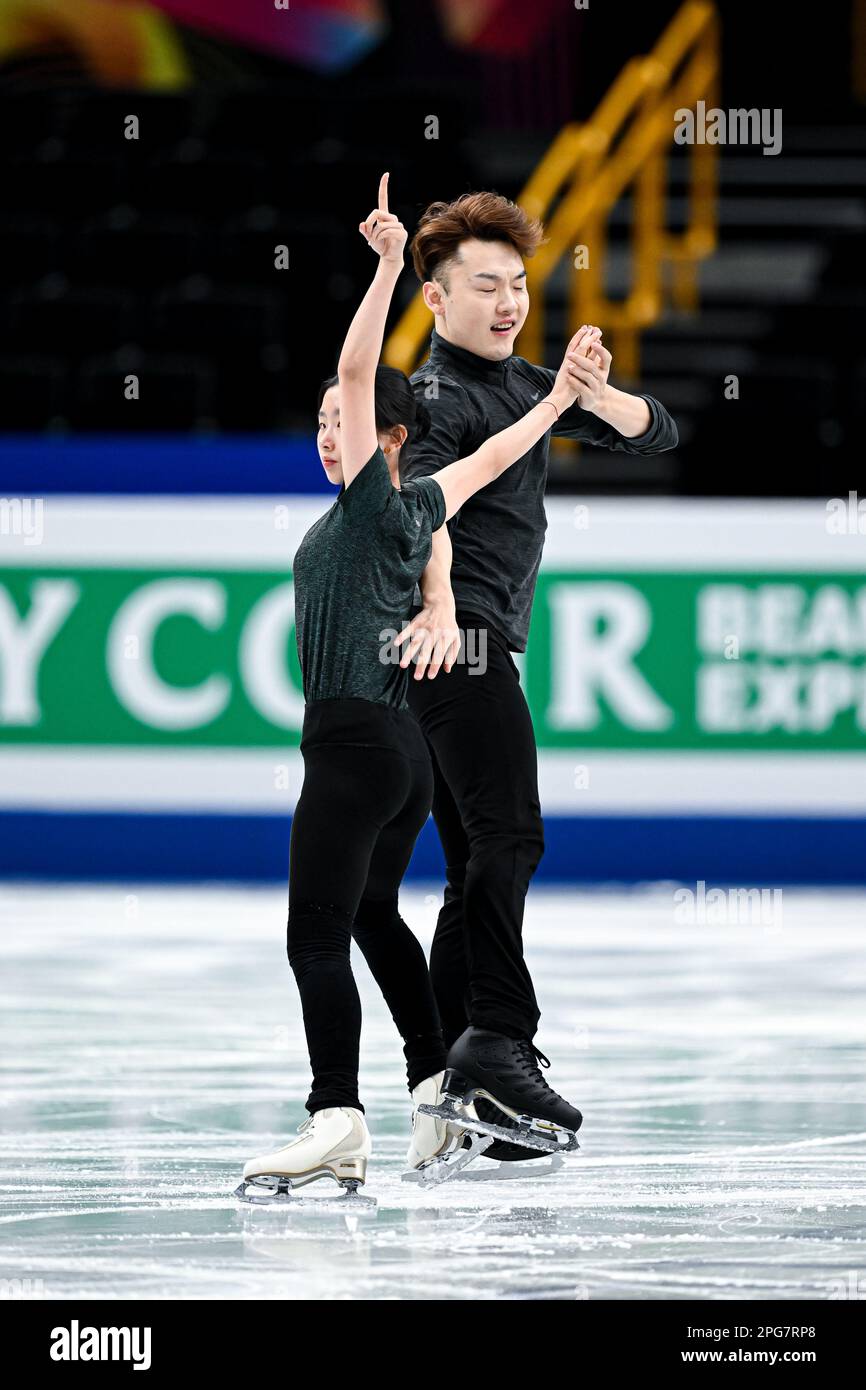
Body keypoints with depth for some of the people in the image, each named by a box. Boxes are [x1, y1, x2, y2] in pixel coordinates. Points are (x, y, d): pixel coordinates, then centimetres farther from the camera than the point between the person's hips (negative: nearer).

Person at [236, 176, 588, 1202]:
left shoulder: (371, 499, -7)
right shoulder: (418, 505, 13)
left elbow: (359, 369, -14)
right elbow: (487, 459, 30)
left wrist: (388, 267, -17)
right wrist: (554, 403, 41)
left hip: (353, 739, -9)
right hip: (406, 750, 9)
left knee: (317, 935, -13)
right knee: (373, 915, 24)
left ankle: (336, 1121, -23)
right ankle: (438, 1079, 27)